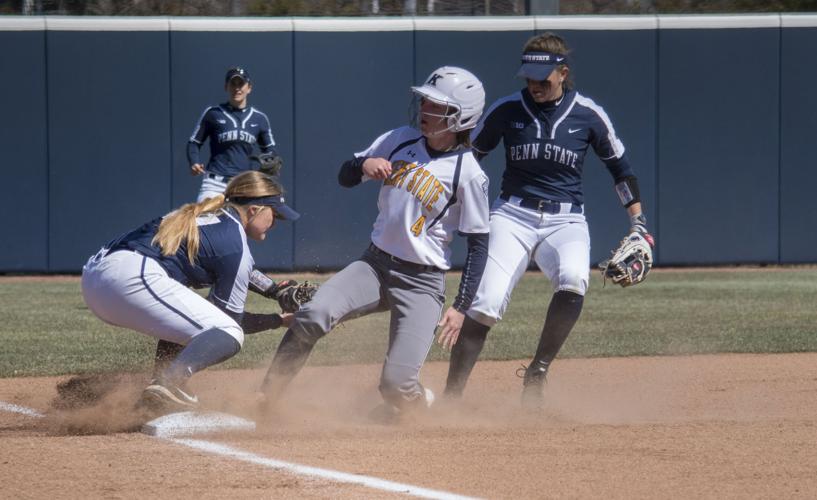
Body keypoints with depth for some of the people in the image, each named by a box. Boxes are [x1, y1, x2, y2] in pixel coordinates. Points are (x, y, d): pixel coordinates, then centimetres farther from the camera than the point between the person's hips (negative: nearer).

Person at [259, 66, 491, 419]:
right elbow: (345, 177, 10)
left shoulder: (469, 174, -10)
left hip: (422, 283, -4)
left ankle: (420, 402, 23)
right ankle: (262, 402, -14)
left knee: (396, 386, -14)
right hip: (375, 265, 4)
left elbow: (478, 244, -6)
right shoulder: (400, 140, 3)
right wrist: (363, 165, -14)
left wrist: (461, 307, -11)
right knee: (312, 317, -23)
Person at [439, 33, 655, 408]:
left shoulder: (588, 115, 0)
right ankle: (450, 398, -11)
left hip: (565, 221, 0)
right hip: (512, 216, 0)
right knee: (486, 303, -18)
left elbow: (620, 167, 12)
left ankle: (537, 373, -16)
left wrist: (638, 222, 6)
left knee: (573, 280, -32)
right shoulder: (506, 110, 0)